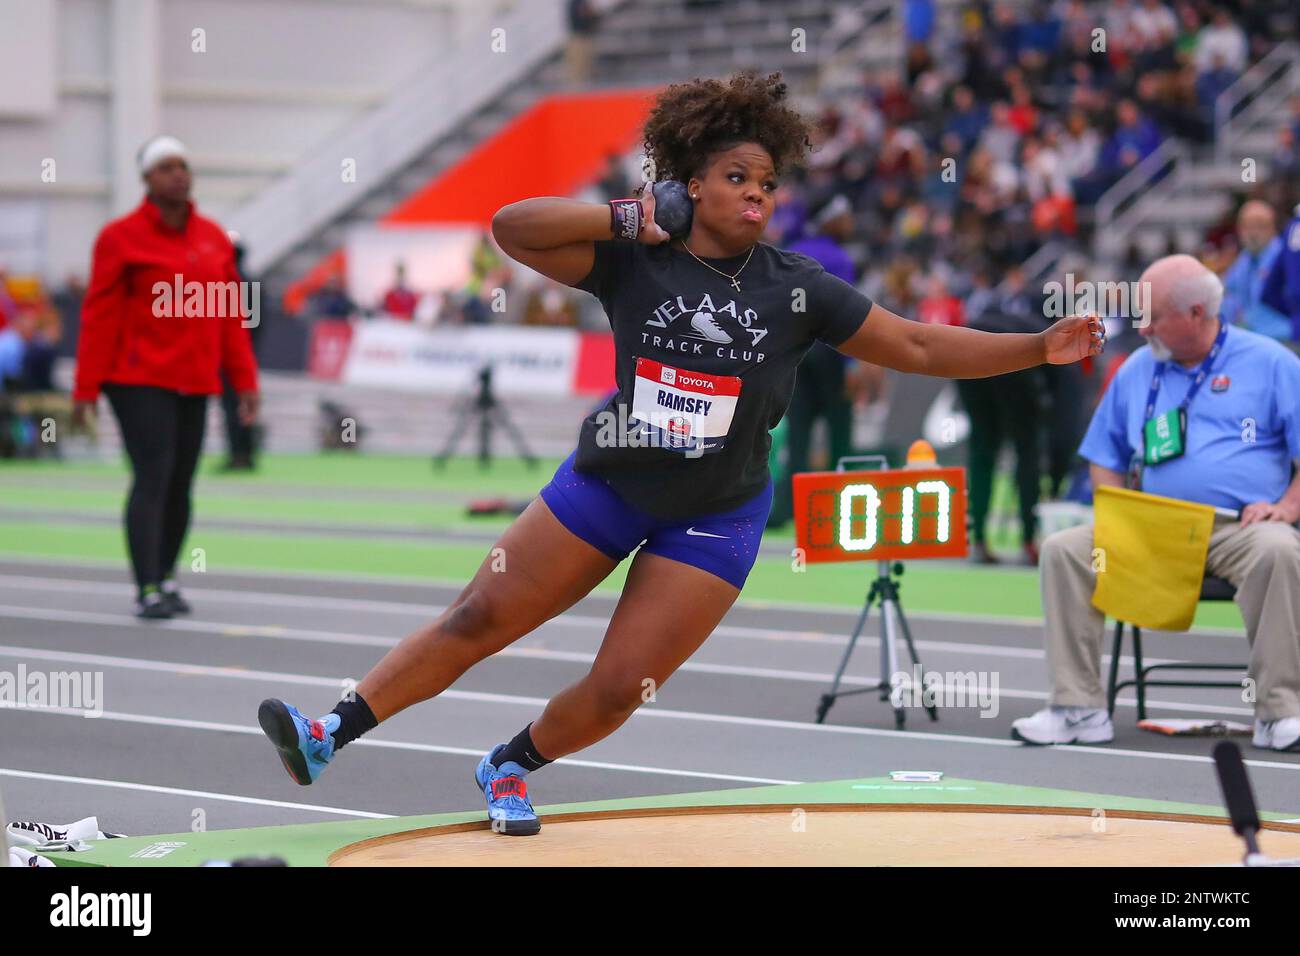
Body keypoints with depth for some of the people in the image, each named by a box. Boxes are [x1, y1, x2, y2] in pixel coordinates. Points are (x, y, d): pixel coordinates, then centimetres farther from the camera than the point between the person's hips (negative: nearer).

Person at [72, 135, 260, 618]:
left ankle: (166, 576, 23)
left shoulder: (214, 238, 11)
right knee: (153, 478, -13)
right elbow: (99, 316, -5)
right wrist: (86, 389, -8)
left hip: (195, 382, 5)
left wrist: (244, 380, 10)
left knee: (181, 484, 7)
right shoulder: (122, 237, -4)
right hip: (140, 381, -5)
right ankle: (148, 590, -14)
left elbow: (231, 316, 14)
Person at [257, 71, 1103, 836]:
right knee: (477, 621, 0)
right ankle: (333, 735, 7)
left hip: (715, 519, 0)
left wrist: (1040, 347, -13)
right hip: (606, 484, 0)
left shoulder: (798, 289, -9)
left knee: (617, 692, -1)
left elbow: (919, 346, -7)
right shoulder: (632, 260, -10)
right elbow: (511, 228, -18)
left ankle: (510, 767, 26)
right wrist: (626, 219, -24)